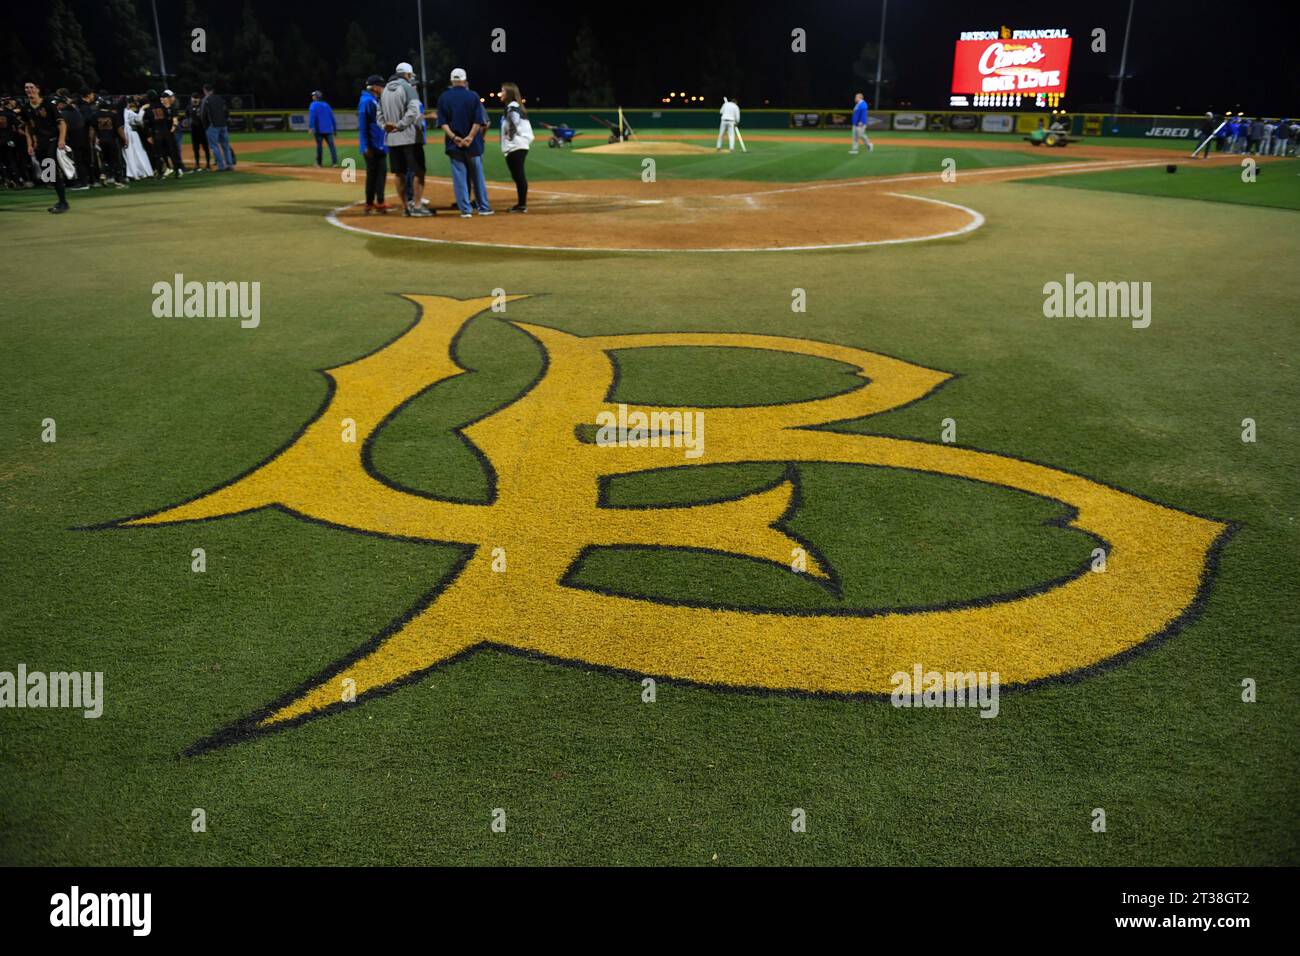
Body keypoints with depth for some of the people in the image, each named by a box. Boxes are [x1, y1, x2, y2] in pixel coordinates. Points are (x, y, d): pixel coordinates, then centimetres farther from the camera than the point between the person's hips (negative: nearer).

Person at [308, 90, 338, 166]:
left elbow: (312, 116, -15)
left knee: (319, 146, 5)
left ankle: (318, 163, 10)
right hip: (328, 130, 3)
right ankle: (335, 162, -15)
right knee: (331, 145, -4)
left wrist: (311, 127, -21)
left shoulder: (314, 105, 0)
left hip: (319, 130, -3)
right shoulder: (326, 105, 15)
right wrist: (335, 129, 19)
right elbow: (332, 117, 15)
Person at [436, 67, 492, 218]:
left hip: (453, 144, 1)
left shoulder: (443, 97, 3)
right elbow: (478, 121, -10)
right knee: (478, 176, 10)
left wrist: (453, 137, -11)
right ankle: (483, 207, 14)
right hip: (473, 144, -1)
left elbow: (442, 122, -4)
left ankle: (465, 209, 1)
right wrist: (470, 137, -13)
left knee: (459, 176, 3)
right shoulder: (473, 96, -1)